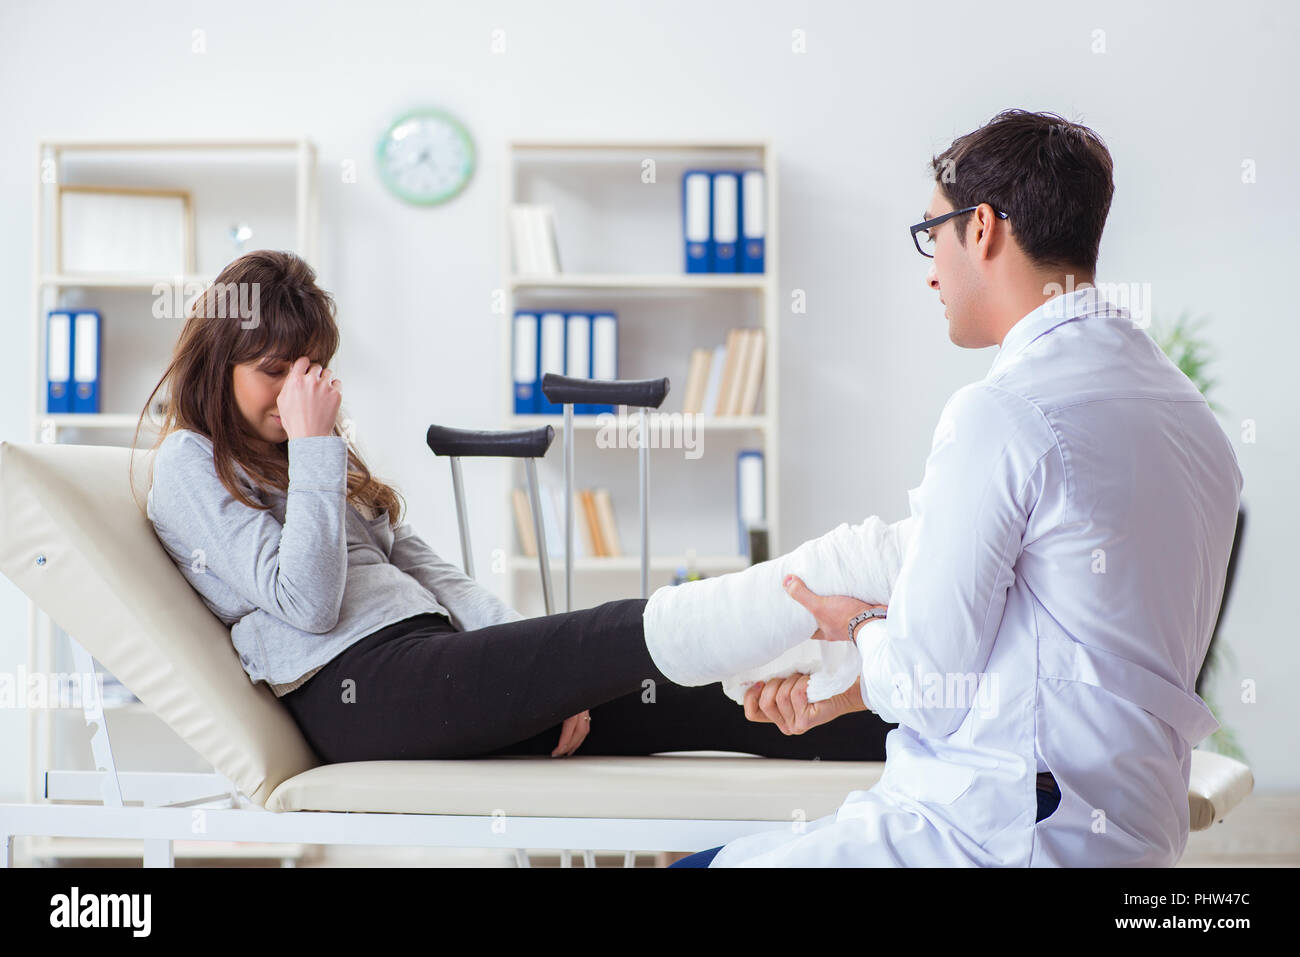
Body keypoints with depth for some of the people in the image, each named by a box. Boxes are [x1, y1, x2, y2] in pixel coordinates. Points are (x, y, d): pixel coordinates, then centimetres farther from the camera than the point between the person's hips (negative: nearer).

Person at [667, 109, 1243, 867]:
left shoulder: (1002, 415, -16)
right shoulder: (1191, 413, 11)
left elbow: (932, 692, -12)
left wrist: (861, 628, 10)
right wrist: (855, 684, 23)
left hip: (1007, 835, -9)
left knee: (708, 861, -1)